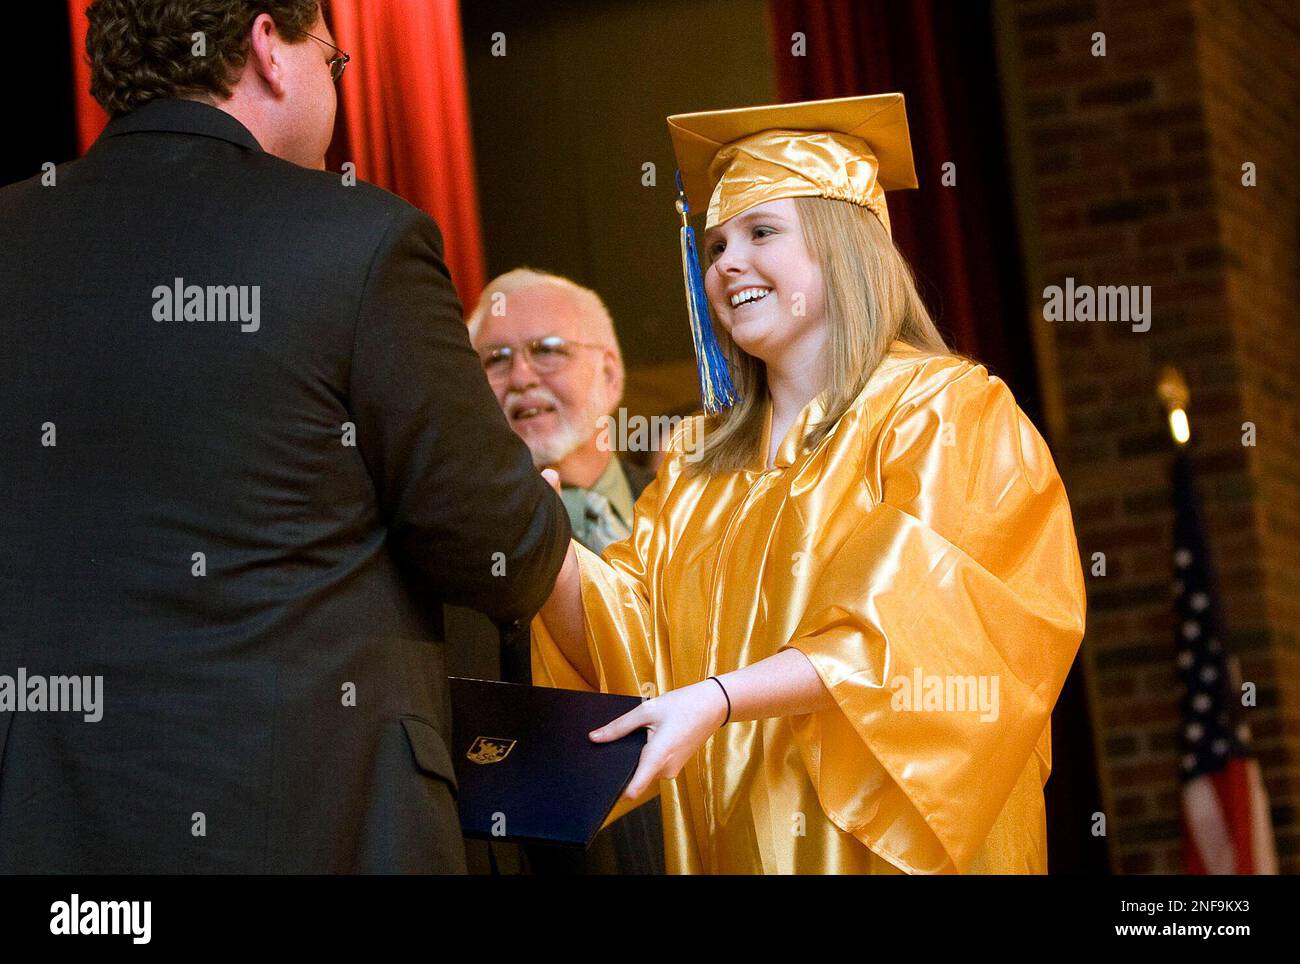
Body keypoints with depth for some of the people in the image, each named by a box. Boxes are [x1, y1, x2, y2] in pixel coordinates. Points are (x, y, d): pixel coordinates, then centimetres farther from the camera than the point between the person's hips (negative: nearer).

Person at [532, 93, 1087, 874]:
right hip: (731, 841, 5)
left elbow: (917, 625, -17)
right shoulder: (700, 463, 13)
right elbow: (626, 645, 4)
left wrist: (720, 699, -27)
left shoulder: (947, 414, -5)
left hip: (889, 832, -5)